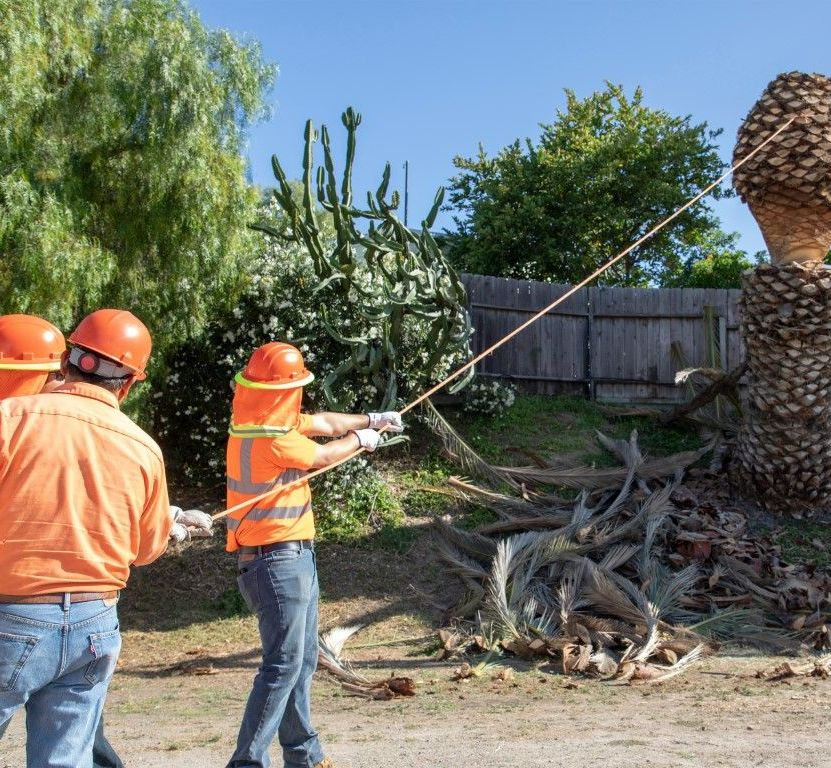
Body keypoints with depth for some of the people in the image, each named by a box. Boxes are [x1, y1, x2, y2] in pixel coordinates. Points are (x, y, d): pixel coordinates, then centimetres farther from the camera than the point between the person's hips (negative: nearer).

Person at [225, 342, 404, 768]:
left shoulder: (269, 421, 7)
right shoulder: (271, 437, -21)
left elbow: (323, 422, 20)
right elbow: (324, 455, -6)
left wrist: (372, 419, 23)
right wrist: (359, 439, 13)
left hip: (295, 557, 10)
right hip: (278, 560, -10)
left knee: (302, 660, 16)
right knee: (283, 664, -9)